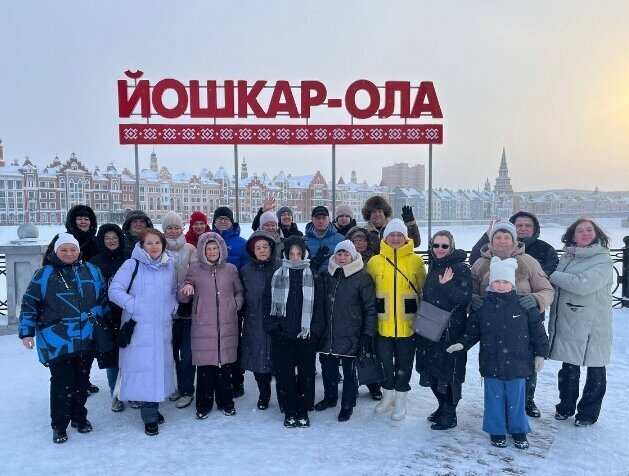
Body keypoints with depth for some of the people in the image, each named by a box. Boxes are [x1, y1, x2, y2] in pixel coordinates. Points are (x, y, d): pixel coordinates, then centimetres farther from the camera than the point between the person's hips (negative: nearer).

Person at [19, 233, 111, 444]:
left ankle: (79, 417, 31)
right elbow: (29, 304, 0)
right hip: (57, 341, -3)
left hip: (87, 339, 3)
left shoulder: (92, 271, 7)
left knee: (82, 380, 14)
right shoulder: (44, 274, -2)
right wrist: (27, 331, -4)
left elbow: (103, 299, 16)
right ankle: (59, 425, 17)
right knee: (62, 382, 0)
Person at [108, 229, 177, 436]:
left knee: (160, 365, 11)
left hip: (162, 328, 5)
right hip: (138, 328, -5)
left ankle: (153, 406, 28)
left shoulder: (169, 266, 9)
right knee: (143, 367, -4)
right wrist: (135, 307, -14)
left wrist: (173, 307, 4)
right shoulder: (132, 265, -5)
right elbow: (114, 290, -10)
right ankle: (149, 416, 7)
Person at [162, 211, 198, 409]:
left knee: (186, 351, 0)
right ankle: (179, 385, 28)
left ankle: (187, 390, 12)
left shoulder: (190, 249, -2)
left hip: (186, 306, -3)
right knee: (172, 348, 13)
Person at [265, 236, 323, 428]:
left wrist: (315, 330, -5)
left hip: (306, 335, 0)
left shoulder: (313, 276, 2)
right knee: (284, 374, 6)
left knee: (306, 373, 7)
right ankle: (289, 411, 22)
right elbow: (269, 304, 4)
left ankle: (303, 411, 23)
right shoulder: (278, 276, 3)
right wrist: (272, 328, -3)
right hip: (283, 335, 1)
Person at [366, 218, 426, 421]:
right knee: (384, 362, 14)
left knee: (404, 364, 10)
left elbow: (424, 290, 6)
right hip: (382, 324, 1)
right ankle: (388, 394, 36)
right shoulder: (375, 262, 0)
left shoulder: (416, 261, -1)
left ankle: (401, 399, 28)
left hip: (407, 324, -1)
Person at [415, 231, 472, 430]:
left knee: (449, 371, 0)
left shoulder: (460, 268, -9)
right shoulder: (434, 267, 12)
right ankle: (442, 406, 32)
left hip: (451, 331, -7)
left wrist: (447, 285, -25)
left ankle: (450, 415, 15)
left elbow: (465, 299, -18)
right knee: (431, 370, 13)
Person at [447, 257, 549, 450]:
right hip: (491, 364, 1)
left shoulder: (524, 304, -6)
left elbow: (537, 331, 1)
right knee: (494, 398, 11)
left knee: (516, 398, 12)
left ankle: (518, 430, 31)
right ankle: (496, 430, 28)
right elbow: (473, 329, 6)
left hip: (517, 363, -1)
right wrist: (462, 343, -6)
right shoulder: (482, 305, -3)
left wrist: (540, 353, 2)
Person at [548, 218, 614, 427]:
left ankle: (588, 412, 26)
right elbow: (557, 288, 15)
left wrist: (553, 275, -15)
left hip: (593, 326, -4)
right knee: (569, 368, 13)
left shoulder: (603, 260, -10)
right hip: (567, 323, 5)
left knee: (595, 370, 9)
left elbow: (583, 285, -25)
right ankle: (566, 406, 31)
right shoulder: (567, 257, 8)